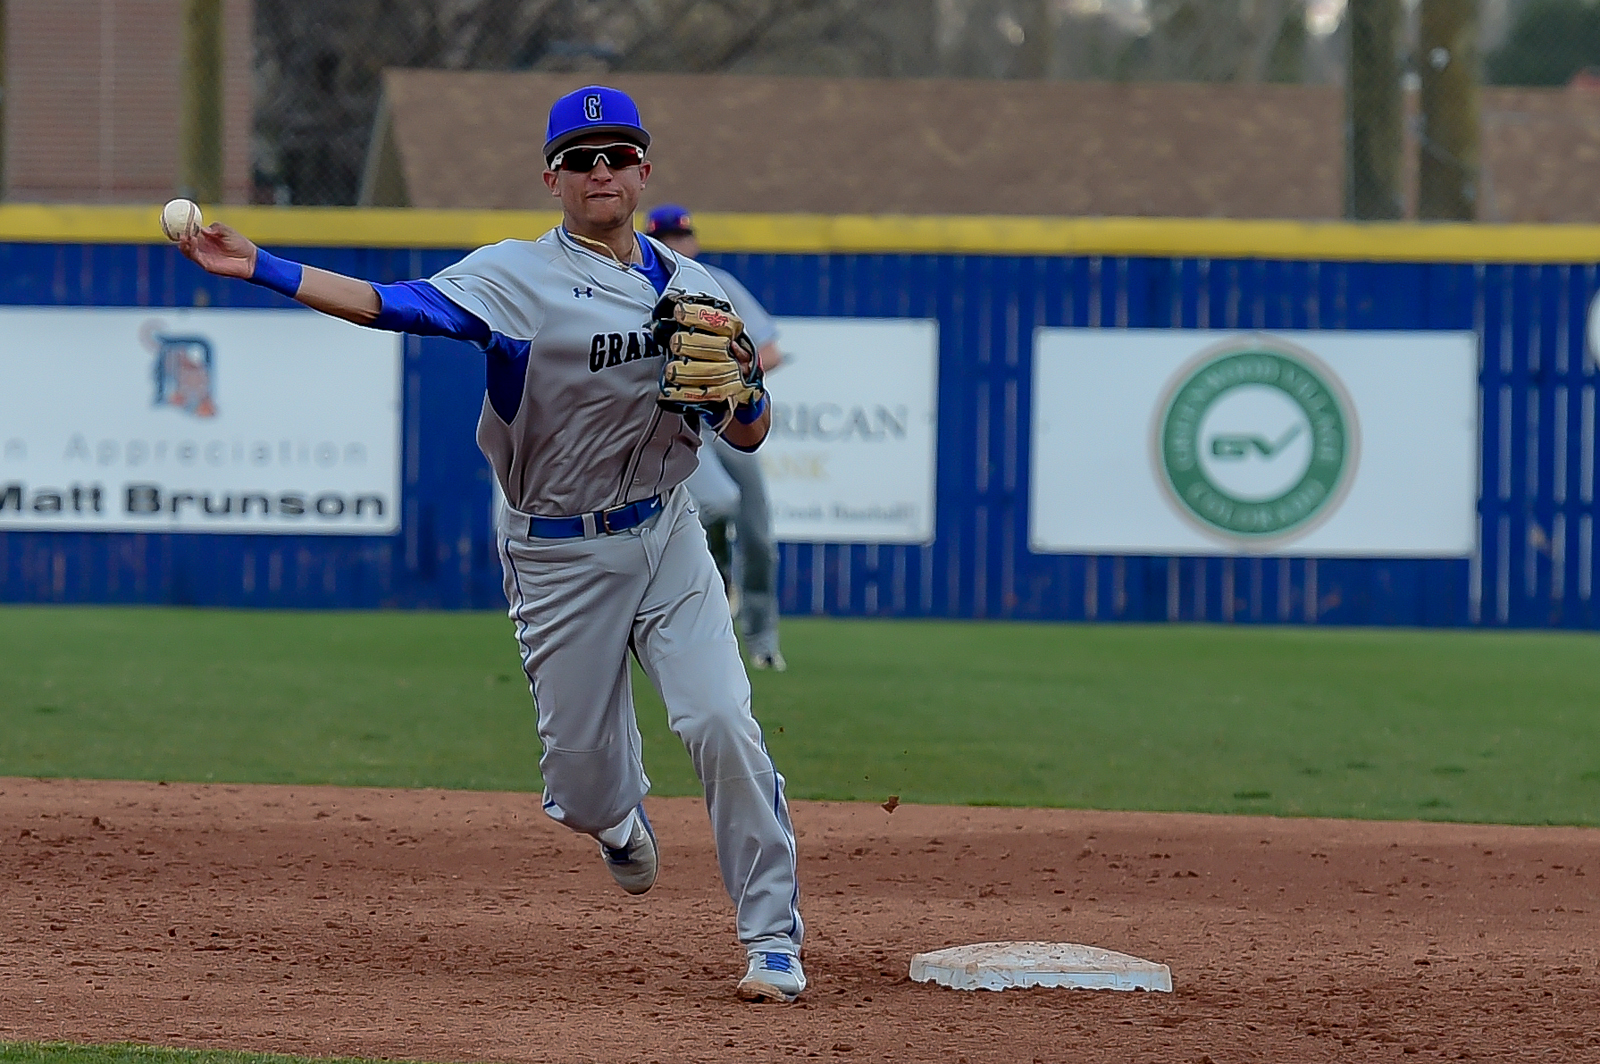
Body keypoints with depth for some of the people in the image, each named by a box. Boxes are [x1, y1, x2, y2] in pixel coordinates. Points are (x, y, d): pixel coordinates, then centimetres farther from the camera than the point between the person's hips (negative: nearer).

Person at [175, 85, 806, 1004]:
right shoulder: (518, 275, -8)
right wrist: (259, 267, -33)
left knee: (722, 723, -16)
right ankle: (624, 817, 44)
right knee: (584, 784, 3)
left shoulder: (693, 288, 5)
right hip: (559, 555, -2)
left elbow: (748, 438, 7)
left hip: (667, 538, 2)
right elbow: (396, 305, -22)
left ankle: (774, 938, -5)